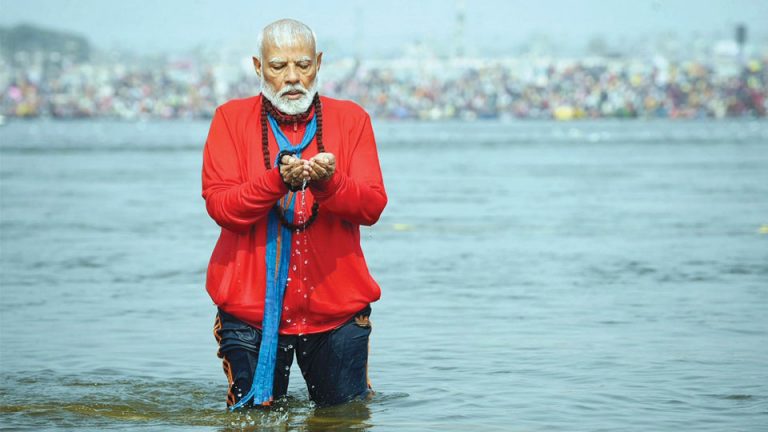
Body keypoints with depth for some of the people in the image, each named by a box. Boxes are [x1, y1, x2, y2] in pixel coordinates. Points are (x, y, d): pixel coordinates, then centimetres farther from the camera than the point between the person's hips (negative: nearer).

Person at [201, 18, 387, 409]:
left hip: (337, 306, 1)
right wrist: (277, 179, -25)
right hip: (251, 307, -1)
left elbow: (373, 205, -5)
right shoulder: (231, 119, 2)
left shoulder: (351, 119, 5)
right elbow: (219, 205, -9)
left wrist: (329, 183, -25)